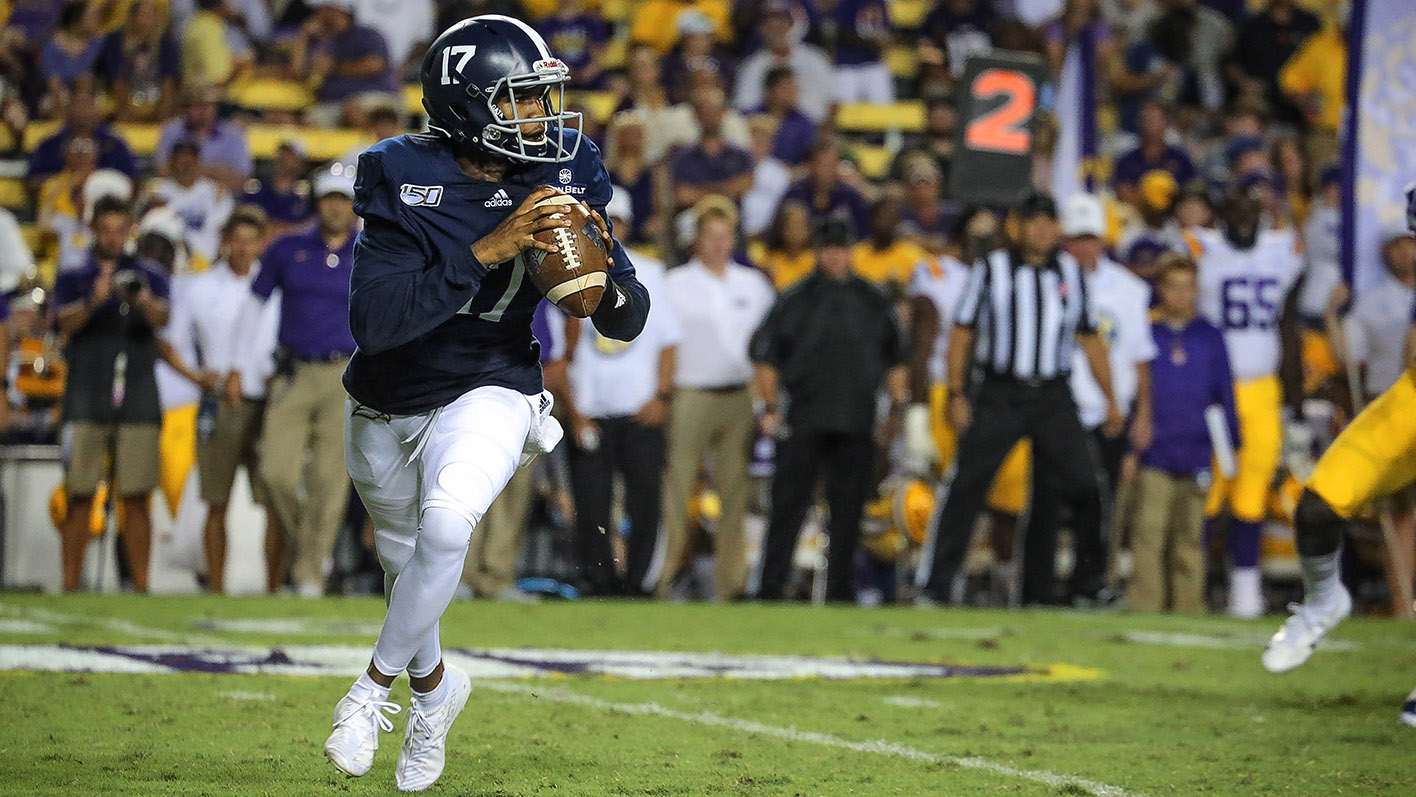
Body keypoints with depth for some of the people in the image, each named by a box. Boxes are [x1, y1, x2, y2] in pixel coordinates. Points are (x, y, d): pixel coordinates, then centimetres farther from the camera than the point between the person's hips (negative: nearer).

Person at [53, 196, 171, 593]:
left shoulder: (148, 276, 11)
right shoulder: (72, 279, 11)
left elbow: (162, 318, -8)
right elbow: (67, 323, -7)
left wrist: (141, 302, -32)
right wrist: (94, 302, -28)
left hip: (138, 399, 1)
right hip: (87, 400, 0)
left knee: (135, 498, -1)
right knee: (80, 497, -4)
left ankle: (141, 586, 0)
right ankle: (70, 585, -3)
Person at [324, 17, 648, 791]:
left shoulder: (561, 177, -12)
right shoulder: (402, 182, -21)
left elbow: (628, 321, -7)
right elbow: (372, 321, -33)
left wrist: (603, 277, -30)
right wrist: (486, 252, -38)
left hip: (486, 395, -1)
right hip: (386, 407, 1)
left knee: (445, 526, -29)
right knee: (406, 563, 19)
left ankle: (377, 684, -7)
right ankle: (434, 685, 50)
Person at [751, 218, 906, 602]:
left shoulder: (874, 302, 13)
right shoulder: (795, 300, 4)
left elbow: (894, 360, 20)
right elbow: (764, 357, 5)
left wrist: (899, 406, 11)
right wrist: (771, 408, -3)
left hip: (857, 424, 3)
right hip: (803, 422, -3)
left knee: (849, 508, 3)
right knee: (789, 505, -5)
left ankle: (841, 588, 9)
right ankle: (771, 587, -3)